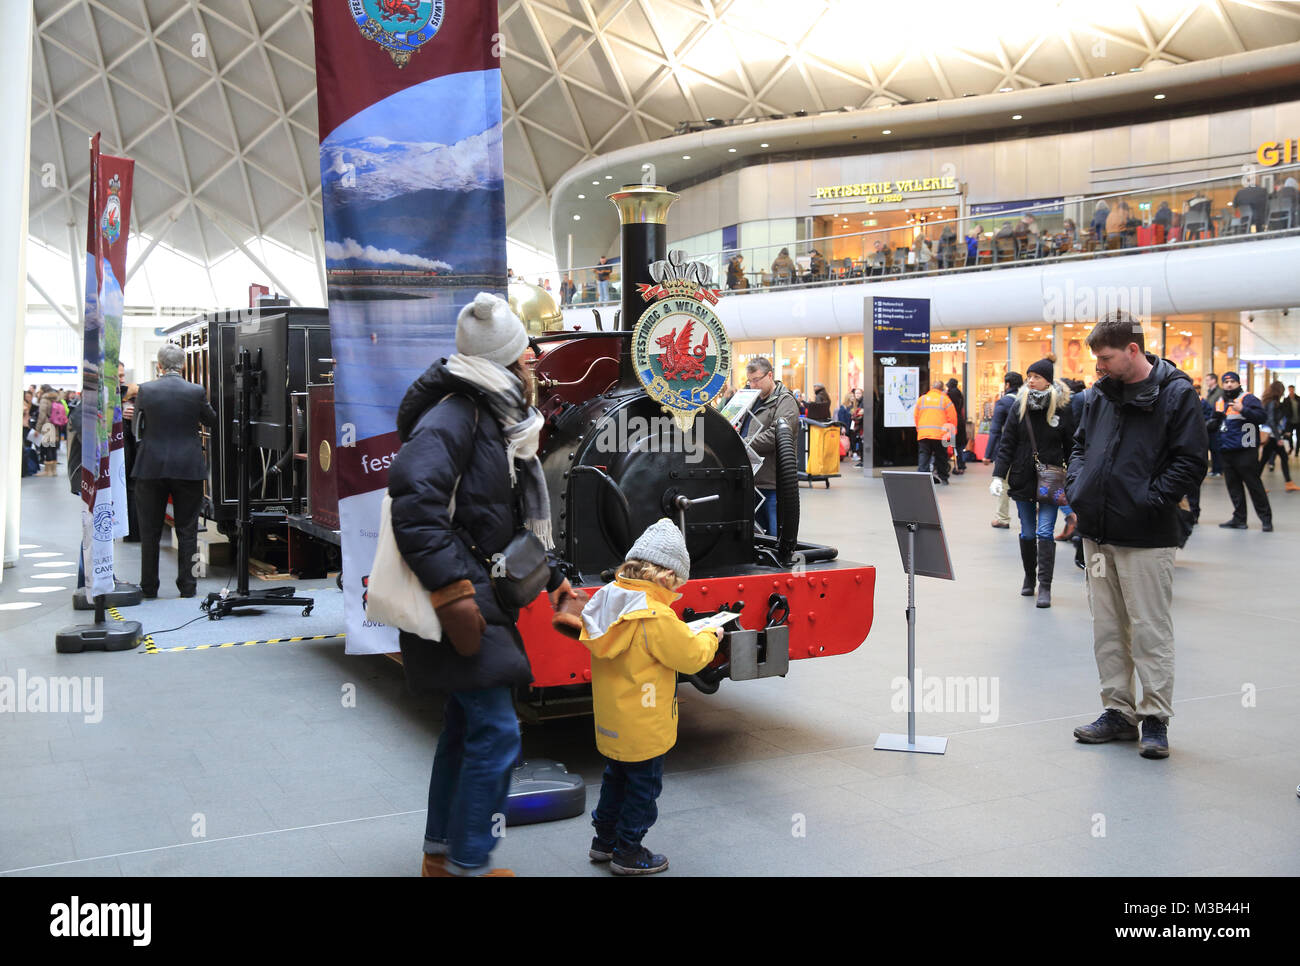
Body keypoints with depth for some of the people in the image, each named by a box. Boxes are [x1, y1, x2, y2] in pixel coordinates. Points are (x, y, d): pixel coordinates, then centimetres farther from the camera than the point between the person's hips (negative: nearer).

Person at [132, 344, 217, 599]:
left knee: (150, 531, 10)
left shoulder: (145, 390, -5)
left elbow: (136, 427, 7)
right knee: (187, 531, 8)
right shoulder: (196, 391, -6)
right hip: (188, 468, 0)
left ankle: (149, 587, 15)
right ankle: (187, 586, 10)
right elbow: (212, 421, 9)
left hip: (151, 466, 0)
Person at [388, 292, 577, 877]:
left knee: (465, 725, 17)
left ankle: (440, 854, 30)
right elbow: (414, 498, -28)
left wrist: (552, 576, 19)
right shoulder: (454, 414, -15)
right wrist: (451, 589, -31)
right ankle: (467, 866, 3)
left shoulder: (501, 421, 16)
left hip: (481, 595, 10)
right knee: (496, 732, -9)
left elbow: (518, 519, 24)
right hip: (457, 598, -10)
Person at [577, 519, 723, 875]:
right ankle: (628, 853, 22)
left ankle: (604, 840, 37)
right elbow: (691, 656, -18)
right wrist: (711, 637, 1)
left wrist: (686, 634, 7)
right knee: (643, 788, 10)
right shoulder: (657, 617, -27)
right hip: (644, 729, -8)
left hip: (611, 722, 8)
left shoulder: (609, 600, -3)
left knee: (616, 778, 25)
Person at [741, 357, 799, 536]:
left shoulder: (785, 401, -6)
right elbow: (744, 429, 28)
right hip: (752, 482, 8)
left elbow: (775, 436, -20)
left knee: (776, 536, -8)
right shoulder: (755, 400, 21)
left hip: (772, 483, -8)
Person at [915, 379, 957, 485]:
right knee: (941, 457, 11)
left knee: (923, 457, 0)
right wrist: (952, 432, 16)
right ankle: (943, 478, 20)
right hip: (940, 434, -1)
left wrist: (919, 429, 25)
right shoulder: (945, 399, 1)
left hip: (923, 434, 1)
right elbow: (952, 417, 3)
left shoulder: (921, 399, 8)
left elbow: (915, 416, 12)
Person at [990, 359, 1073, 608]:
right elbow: (1006, 444, 2)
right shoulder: (1020, 406, 1)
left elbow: (1071, 447, 2)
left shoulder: (1062, 409, -4)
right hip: (1022, 479, 2)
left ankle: (1045, 587, -4)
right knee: (1028, 533, 10)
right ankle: (1029, 578, 27)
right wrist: (998, 475, -5)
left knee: (1045, 533, -8)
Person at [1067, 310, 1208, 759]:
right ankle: (1119, 711, 22)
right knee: (1107, 629, 12)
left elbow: (1191, 461, -11)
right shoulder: (1101, 392, 10)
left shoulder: (1176, 393, -8)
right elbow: (1081, 443, 21)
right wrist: (1077, 486, 5)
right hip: (1098, 533, 7)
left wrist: (1149, 500, -16)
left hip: (1146, 537, -6)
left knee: (1150, 630, 1)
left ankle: (1155, 718, 11)